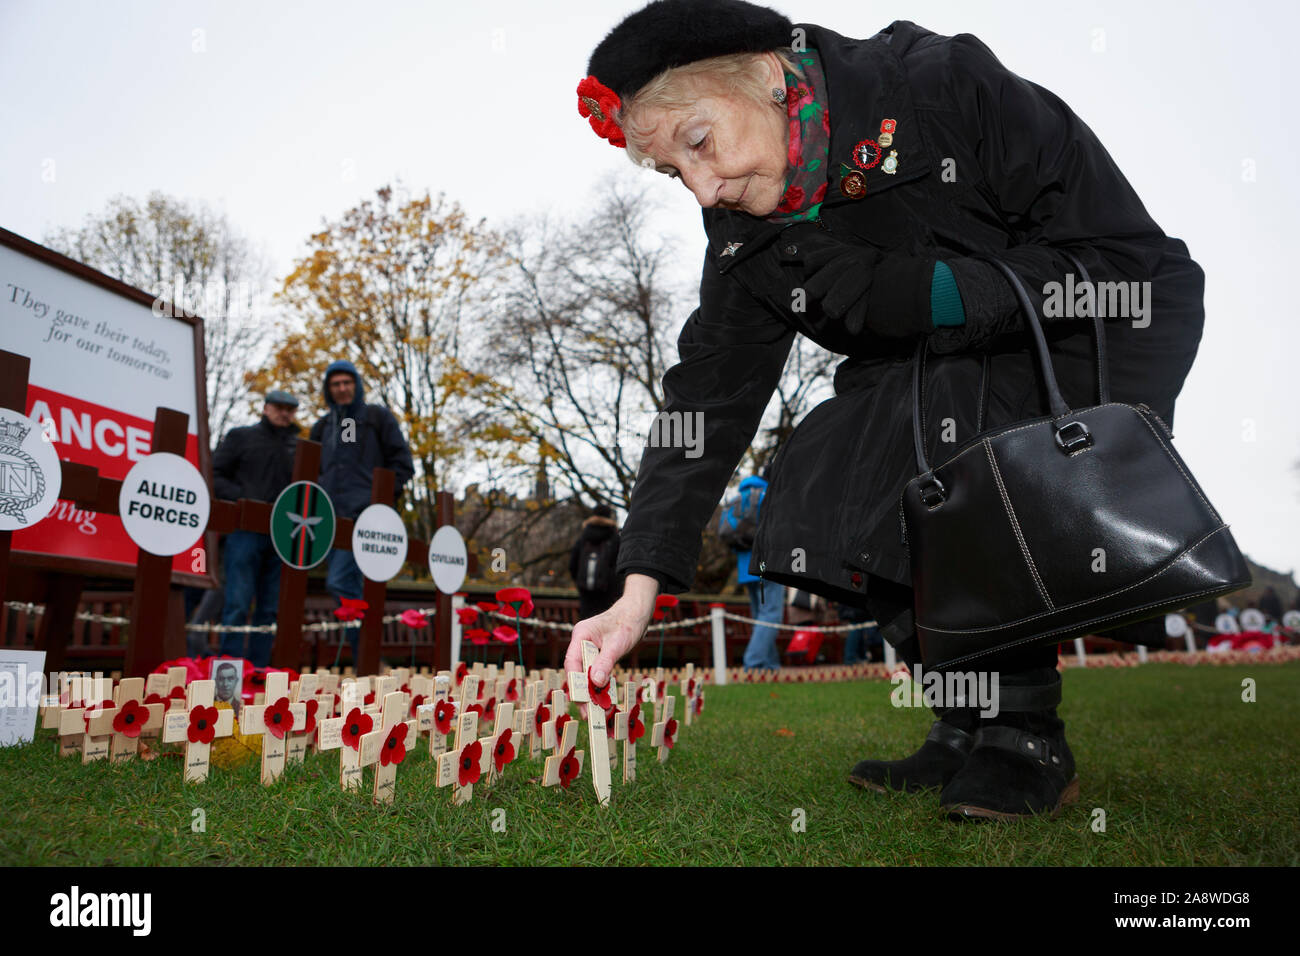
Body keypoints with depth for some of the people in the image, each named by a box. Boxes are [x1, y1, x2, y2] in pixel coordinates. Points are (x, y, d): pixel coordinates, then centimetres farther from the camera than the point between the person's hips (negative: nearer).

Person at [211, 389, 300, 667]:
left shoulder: (297, 446, 16)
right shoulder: (241, 436, 9)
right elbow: (214, 476, 3)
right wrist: (243, 498, -12)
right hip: (245, 531, -3)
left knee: (270, 608, 5)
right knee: (238, 604, -7)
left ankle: (258, 671, 12)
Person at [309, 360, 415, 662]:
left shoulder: (378, 417, 7)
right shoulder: (322, 426, 22)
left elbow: (402, 463, 3)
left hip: (364, 513, -6)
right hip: (333, 517, 6)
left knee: (340, 583, -20)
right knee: (351, 588, 6)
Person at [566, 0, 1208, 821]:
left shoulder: (949, 85, -23)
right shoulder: (747, 246, -7)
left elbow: (1129, 256, -19)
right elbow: (706, 406, -10)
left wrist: (945, 294, -30)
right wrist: (640, 591, -16)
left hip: (1109, 336, -5)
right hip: (941, 385, 5)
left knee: (953, 418, -34)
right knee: (820, 483, -18)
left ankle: (1027, 736, -18)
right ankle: (967, 728, -3)